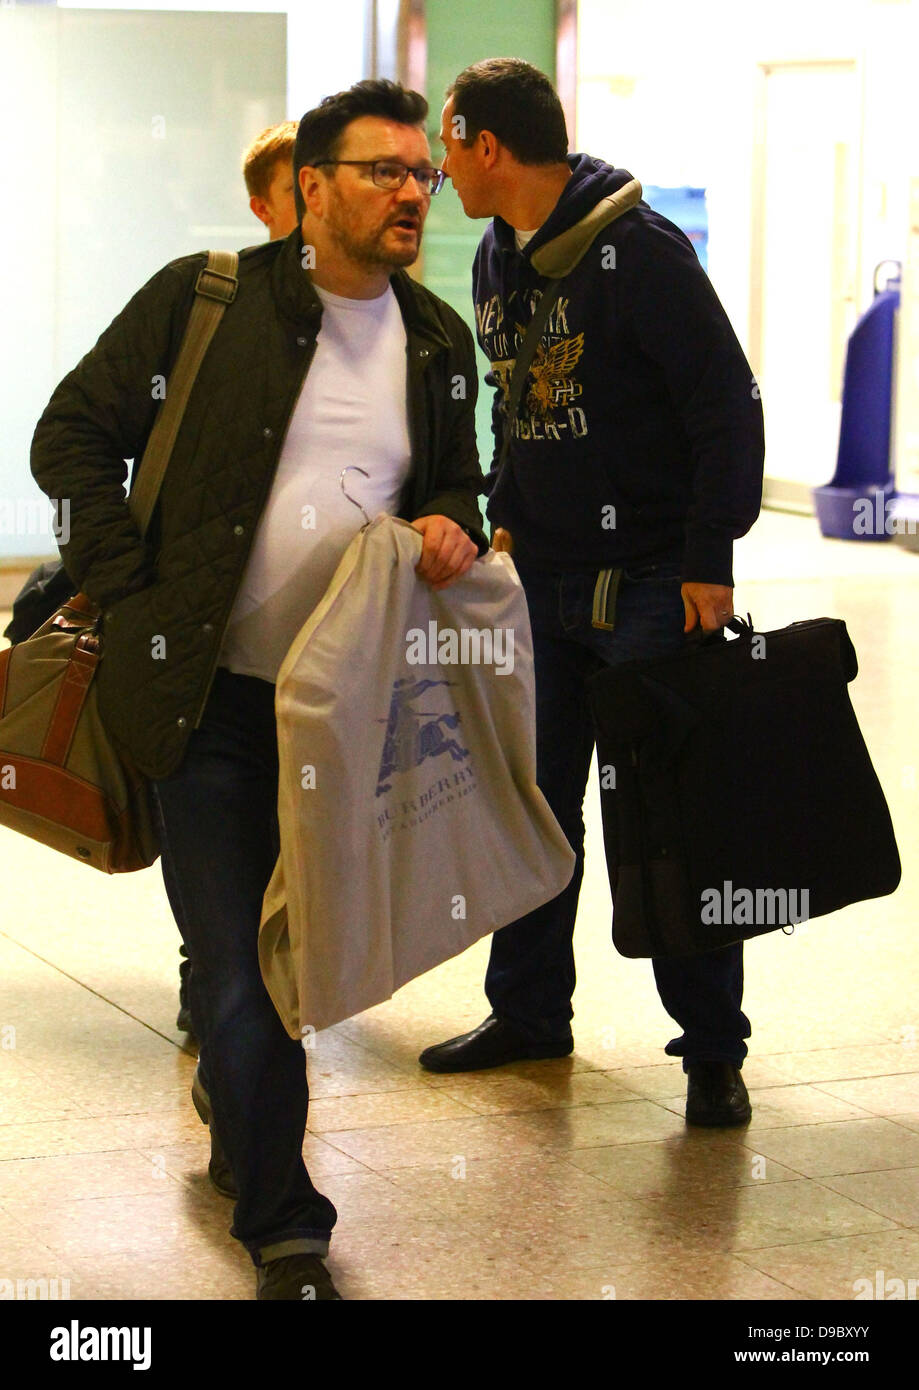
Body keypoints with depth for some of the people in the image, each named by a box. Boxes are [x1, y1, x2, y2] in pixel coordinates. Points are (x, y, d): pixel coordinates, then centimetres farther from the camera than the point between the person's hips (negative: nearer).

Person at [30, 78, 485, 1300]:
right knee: (236, 964, -2)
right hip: (212, 697, -4)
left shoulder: (440, 342, 8)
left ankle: (234, 1095, 44)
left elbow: (455, 485, 20)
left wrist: (451, 526, -5)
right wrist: (131, 592, -8)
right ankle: (283, 1223, 10)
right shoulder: (204, 298, -5)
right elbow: (73, 437, -2)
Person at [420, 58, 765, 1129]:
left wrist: (709, 560, -17)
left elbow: (727, 405, -15)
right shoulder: (496, 262, 10)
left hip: (652, 579, -7)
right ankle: (528, 1011, 26)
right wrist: (506, 520, 14)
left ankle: (713, 1049, 5)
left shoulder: (635, 247, -15)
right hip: (544, 579, 7)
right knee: (536, 803, 12)